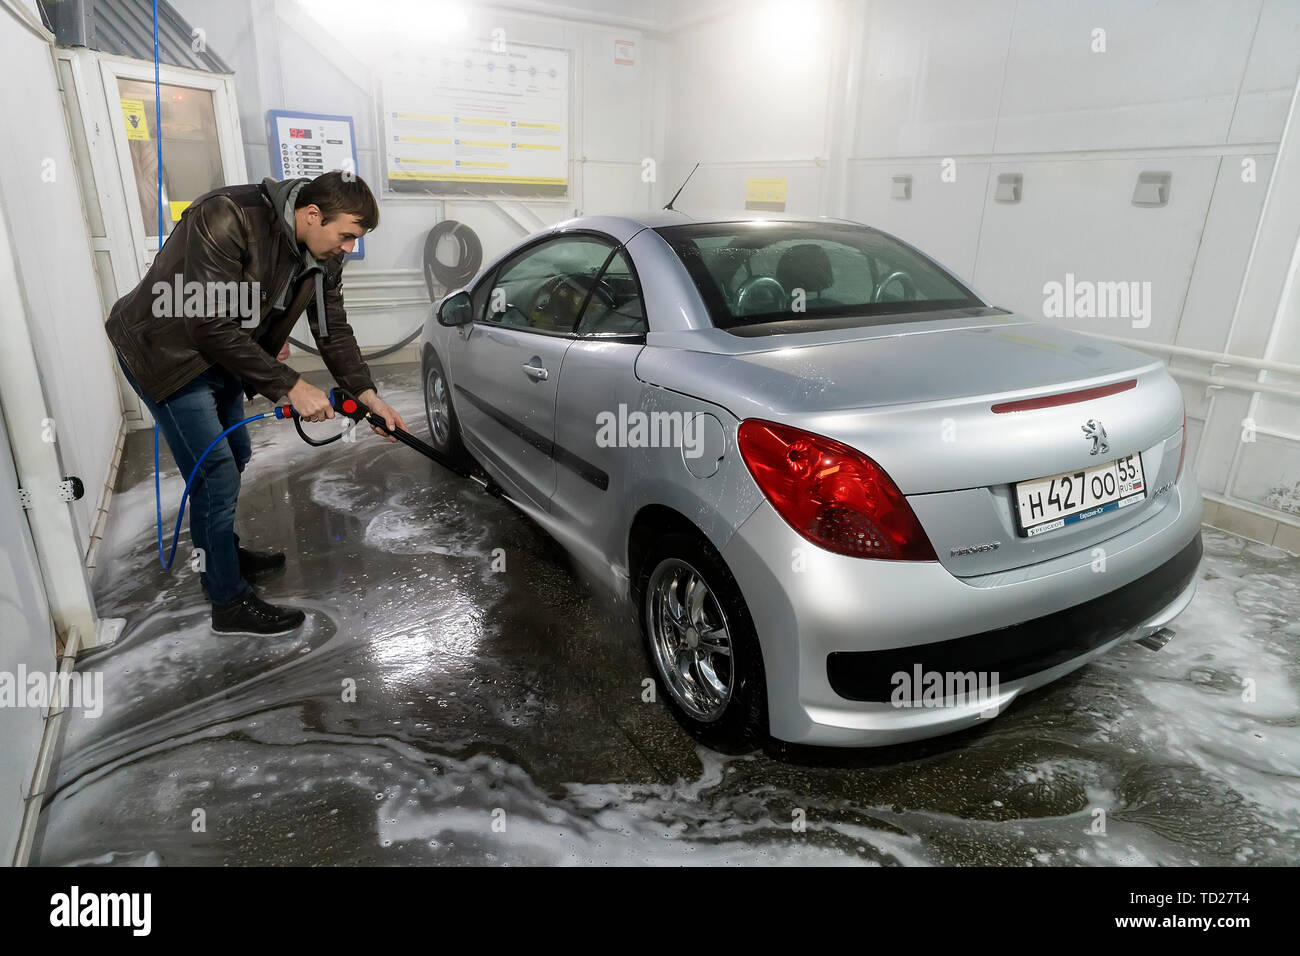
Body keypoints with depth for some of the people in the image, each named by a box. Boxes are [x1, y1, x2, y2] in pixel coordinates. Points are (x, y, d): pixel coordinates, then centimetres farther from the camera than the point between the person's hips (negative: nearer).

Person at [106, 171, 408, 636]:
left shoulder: (323, 254, -8)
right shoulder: (228, 218, -32)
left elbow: (333, 328, 1)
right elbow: (211, 327, -33)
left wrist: (368, 395, -8)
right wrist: (290, 385, -32)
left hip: (222, 352, 8)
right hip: (163, 351, -8)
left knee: (234, 457, 20)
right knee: (216, 476, -9)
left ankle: (223, 555, 43)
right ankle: (230, 603, 5)